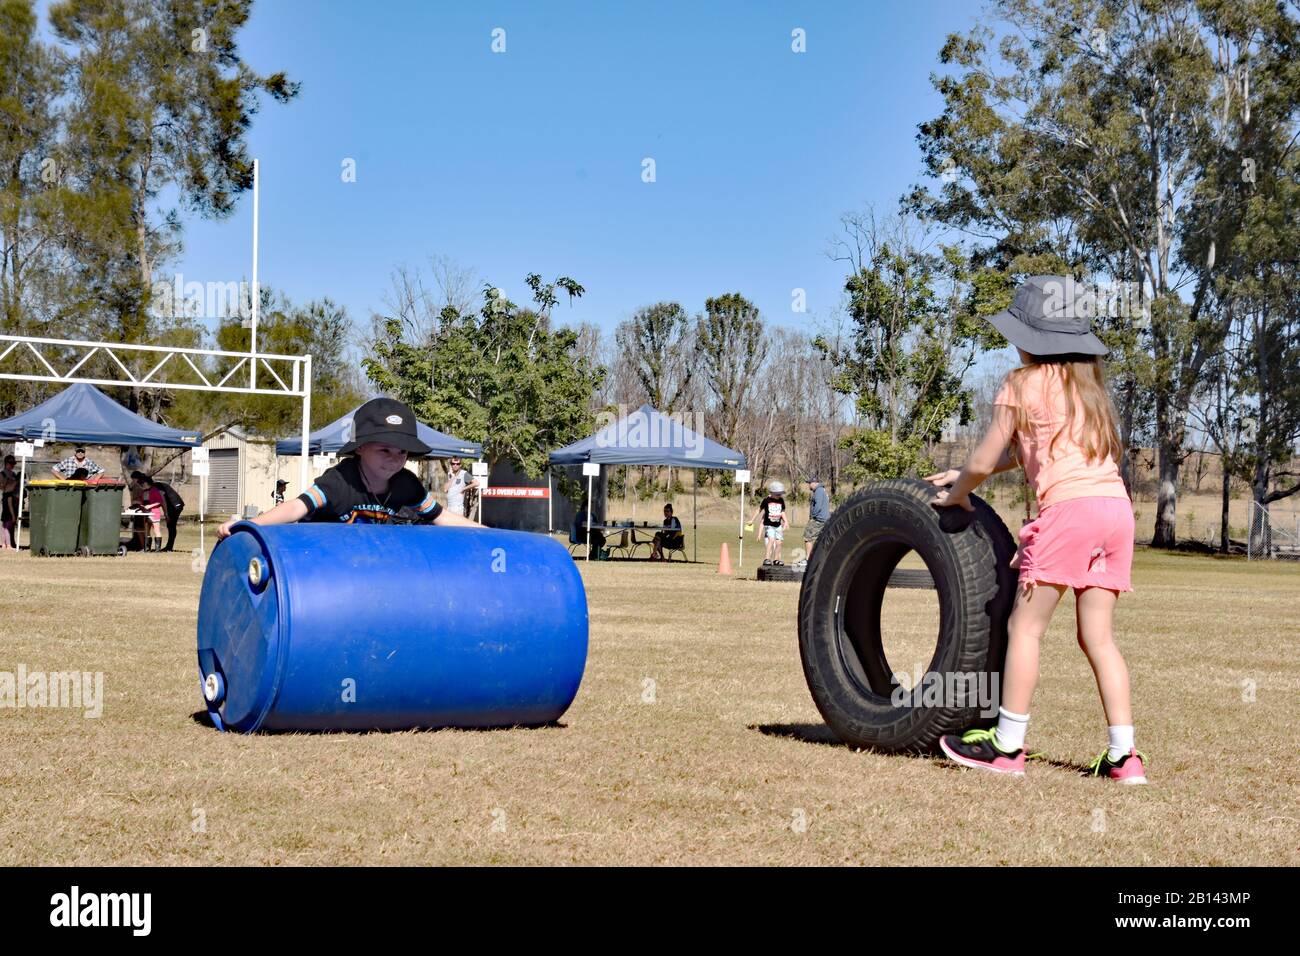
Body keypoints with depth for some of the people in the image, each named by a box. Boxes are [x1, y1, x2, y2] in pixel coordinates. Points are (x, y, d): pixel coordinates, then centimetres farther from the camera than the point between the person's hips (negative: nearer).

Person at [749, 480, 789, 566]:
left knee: (779, 542, 3)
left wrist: (786, 521, 10)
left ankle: (776, 559, 16)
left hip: (778, 525, 5)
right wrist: (752, 520, 10)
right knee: (771, 540, -21)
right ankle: (767, 558, -23)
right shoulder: (766, 500, -7)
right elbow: (759, 510, 5)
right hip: (768, 525, -5)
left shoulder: (781, 501, 5)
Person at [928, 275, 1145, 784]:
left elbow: (983, 460, 2)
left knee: (1024, 626, 1)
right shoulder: (1085, 383, 23)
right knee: (1097, 637, 9)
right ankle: (1124, 756, 5)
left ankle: (1007, 746, 4)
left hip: (1070, 507, -7)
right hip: (1117, 505, 7)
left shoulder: (1023, 383, 2)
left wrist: (958, 492, 22)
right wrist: (970, 474, 35)